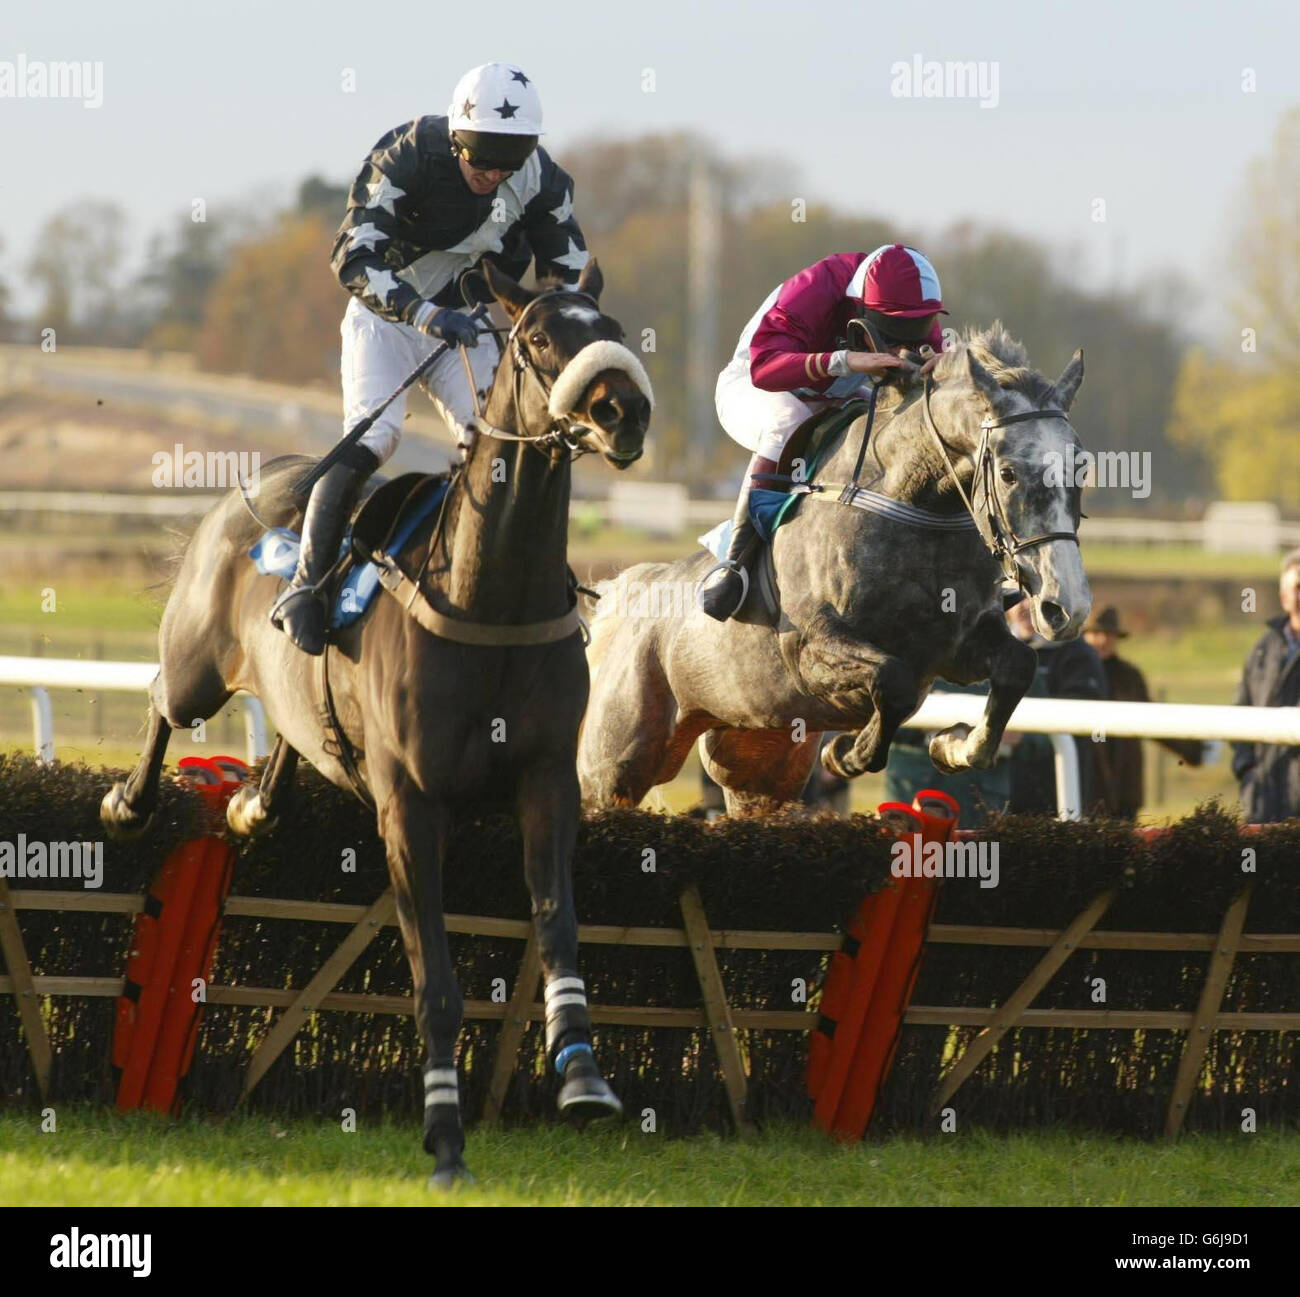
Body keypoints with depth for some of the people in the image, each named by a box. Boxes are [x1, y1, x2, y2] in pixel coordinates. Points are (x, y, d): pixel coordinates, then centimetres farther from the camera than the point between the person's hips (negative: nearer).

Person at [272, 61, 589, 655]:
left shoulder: (540, 182, -12)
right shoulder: (407, 157, -25)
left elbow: (569, 276, 0)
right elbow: (354, 256, -32)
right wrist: (424, 313, -45)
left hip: (463, 325, 4)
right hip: (385, 316, -4)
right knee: (373, 433, -23)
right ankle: (305, 584, -20)